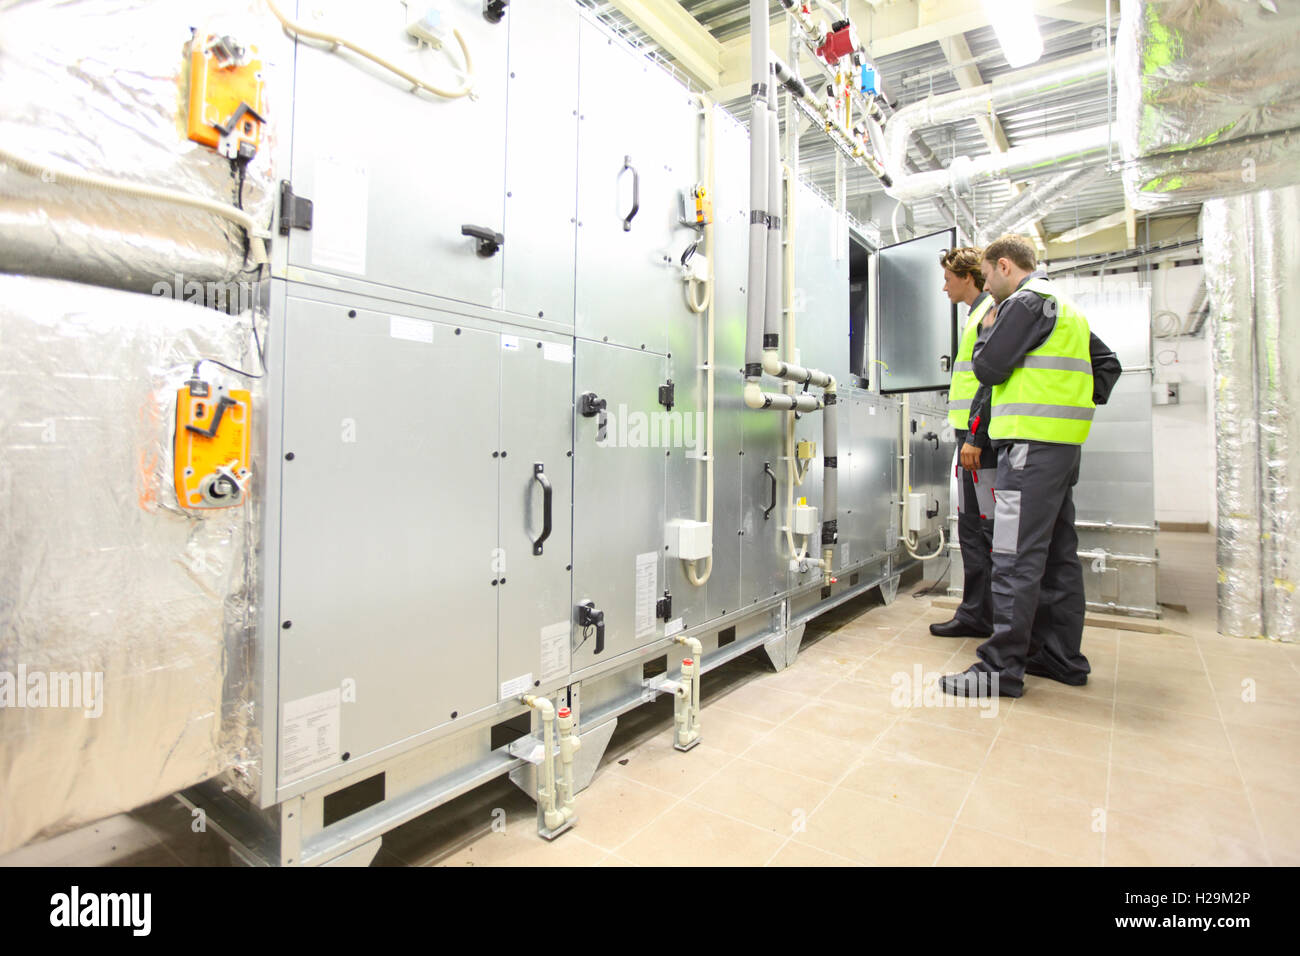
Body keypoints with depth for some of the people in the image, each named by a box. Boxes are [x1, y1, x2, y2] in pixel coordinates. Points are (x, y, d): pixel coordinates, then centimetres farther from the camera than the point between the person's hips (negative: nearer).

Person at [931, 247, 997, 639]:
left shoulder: (992, 312, -7)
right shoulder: (978, 314, 22)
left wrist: (975, 436, -21)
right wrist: (969, 437, 19)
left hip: (983, 439, -10)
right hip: (973, 438, 10)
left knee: (990, 529, -6)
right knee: (971, 526, 11)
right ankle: (976, 614, 19)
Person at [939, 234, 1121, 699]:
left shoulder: (1025, 301, -6)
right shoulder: (1065, 306, 25)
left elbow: (988, 367, -11)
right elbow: (1107, 364, 29)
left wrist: (987, 332, 7)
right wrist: (1082, 403, 20)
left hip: (1032, 443, -10)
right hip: (1064, 443, 10)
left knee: (1016, 557, -11)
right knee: (1058, 553, 13)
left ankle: (1002, 668, -9)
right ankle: (1062, 656, 21)